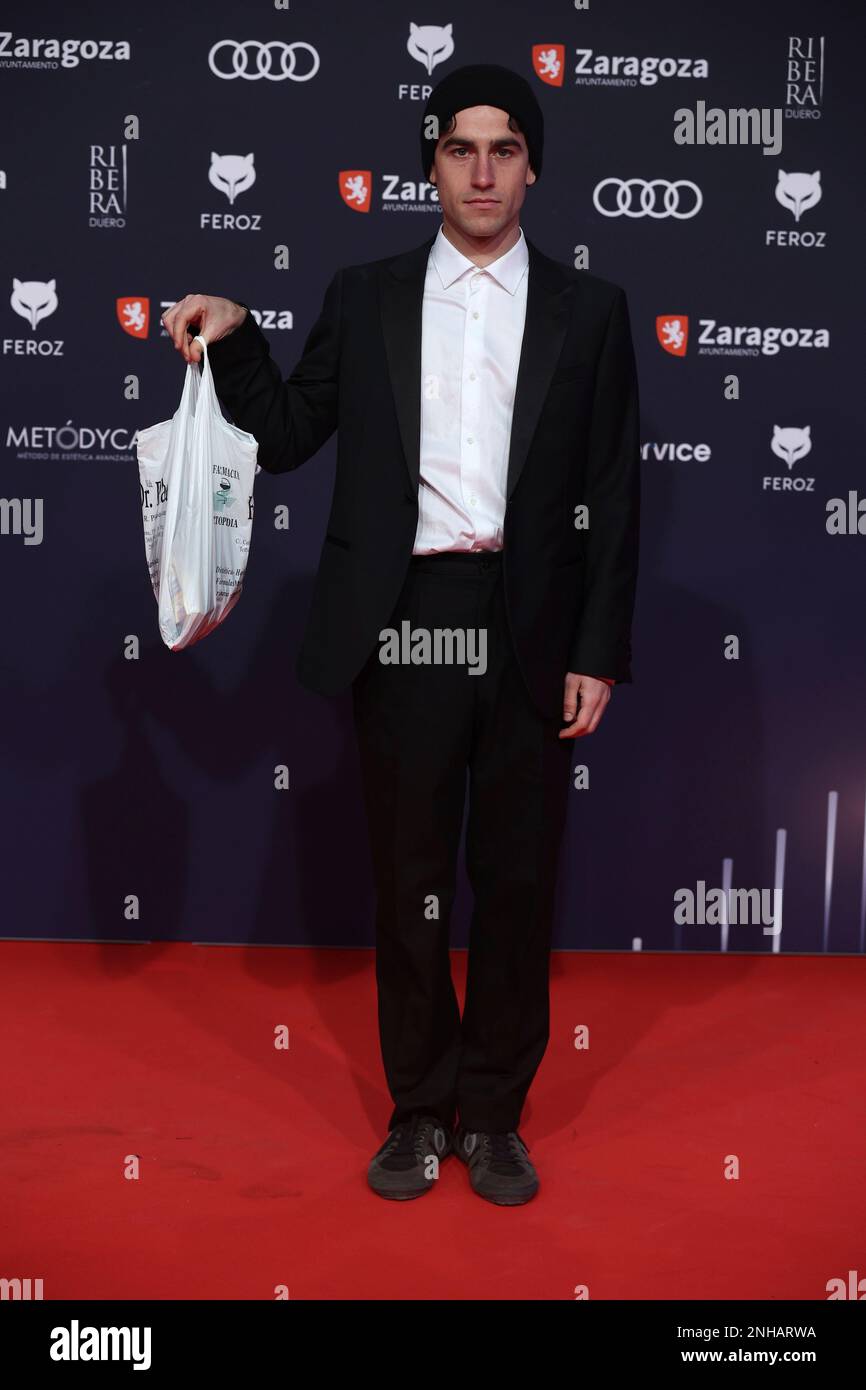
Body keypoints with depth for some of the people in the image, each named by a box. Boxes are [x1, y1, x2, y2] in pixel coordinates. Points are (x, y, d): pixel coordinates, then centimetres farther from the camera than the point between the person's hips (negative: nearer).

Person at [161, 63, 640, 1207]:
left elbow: (613, 496, 3)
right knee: (410, 877, 9)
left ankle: (495, 1113, 25)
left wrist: (598, 653, -3)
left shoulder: (588, 310, 7)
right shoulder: (364, 298, 9)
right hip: (404, 626, 1)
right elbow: (288, 438, 11)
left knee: (517, 878, 8)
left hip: (530, 631, 0)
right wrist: (234, 337, -6)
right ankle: (420, 1111, 26)